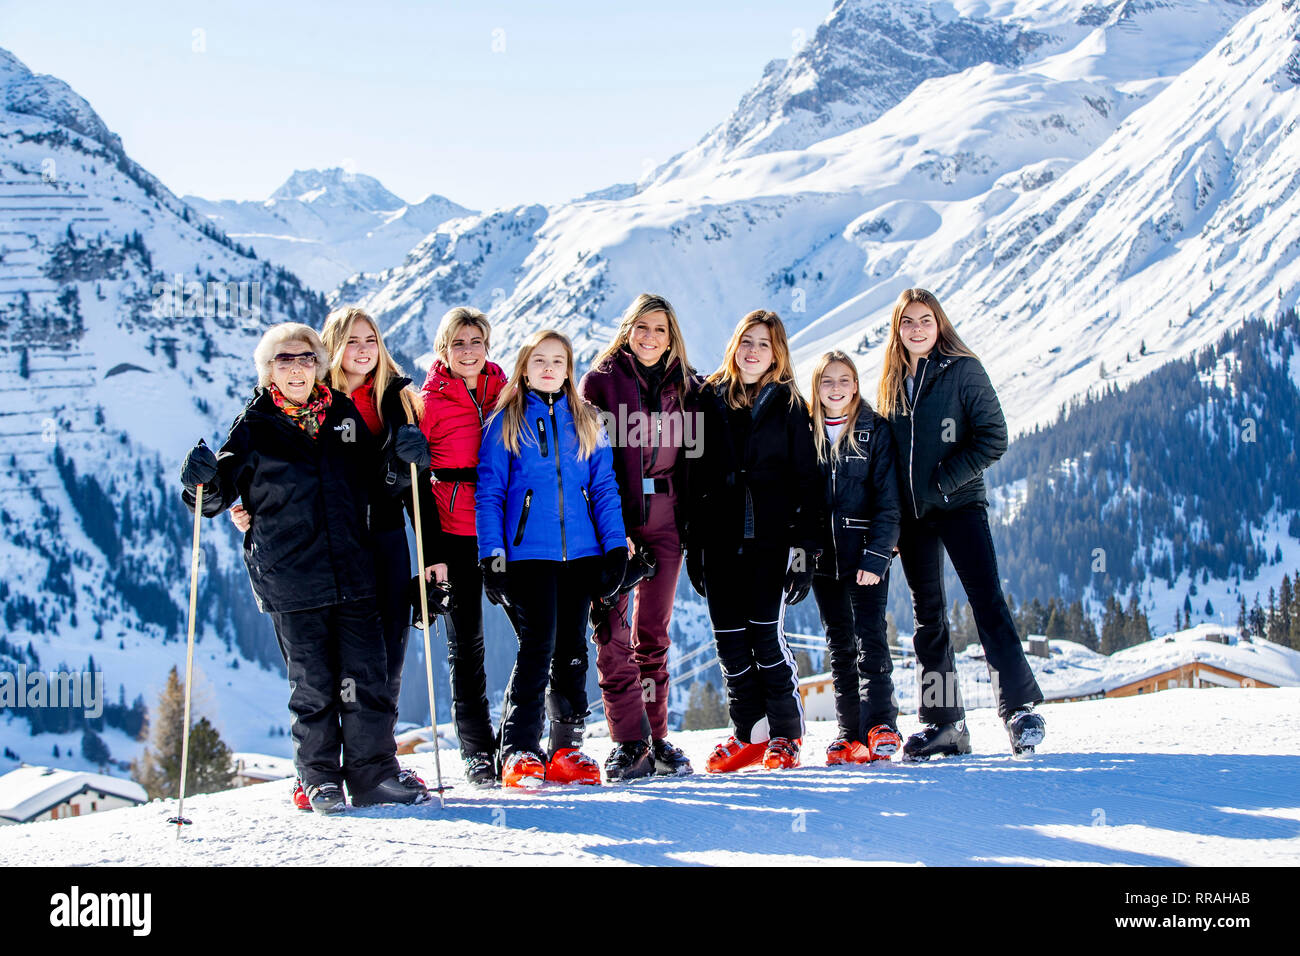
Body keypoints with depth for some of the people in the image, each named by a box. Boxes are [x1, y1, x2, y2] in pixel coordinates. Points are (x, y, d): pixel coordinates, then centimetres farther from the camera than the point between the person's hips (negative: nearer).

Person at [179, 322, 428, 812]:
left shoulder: (344, 414, 12)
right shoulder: (254, 427, 3)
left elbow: (374, 488, 20)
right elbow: (219, 496, 4)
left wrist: (401, 460, 2)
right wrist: (203, 481, -17)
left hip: (353, 572, 3)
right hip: (291, 579, -2)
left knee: (367, 678, 2)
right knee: (312, 682, 3)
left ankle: (374, 772, 13)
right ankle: (320, 780, 15)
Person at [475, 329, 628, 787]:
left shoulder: (586, 422, 13)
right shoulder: (506, 422, 6)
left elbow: (604, 487, 12)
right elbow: (490, 491, 2)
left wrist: (616, 547, 1)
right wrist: (492, 555, -7)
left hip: (580, 551, 3)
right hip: (527, 552, -3)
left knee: (572, 649, 5)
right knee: (537, 643, -12)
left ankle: (568, 749, 13)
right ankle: (519, 750, -5)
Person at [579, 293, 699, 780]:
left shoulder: (685, 388, 11)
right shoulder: (600, 380, 2)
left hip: (665, 524, 3)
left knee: (653, 634, 8)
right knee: (613, 632, -7)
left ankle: (656, 738, 15)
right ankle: (629, 744, -5)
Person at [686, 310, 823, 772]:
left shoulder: (790, 406, 5)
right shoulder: (709, 400, 10)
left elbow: (806, 479, 2)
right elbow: (693, 474, 11)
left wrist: (804, 545, -6)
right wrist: (692, 543, 7)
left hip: (770, 538, -3)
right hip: (719, 539, 3)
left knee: (766, 634, -9)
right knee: (730, 639, 3)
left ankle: (786, 735, 3)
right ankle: (749, 734, 14)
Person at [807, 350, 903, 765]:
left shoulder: (875, 431, 0)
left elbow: (888, 501, -5)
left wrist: (875, 556, -14)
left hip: (867, 556, -3)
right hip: (823, 556, 3)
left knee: (870, 636, -11)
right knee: (839, 645, 6)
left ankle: (880, 726, -6)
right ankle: (851, 734, 9)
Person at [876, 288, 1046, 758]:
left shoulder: (963, 371, -2)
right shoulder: (891, 384, 13)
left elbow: (993, 437, -8)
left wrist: (945, 481, -15)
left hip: (959, 505, -5)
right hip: (911, 512, 5)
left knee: (987, 601, -13)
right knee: (927, 615, 7)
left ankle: (1020, 708, -11)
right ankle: (944, 722, 12)